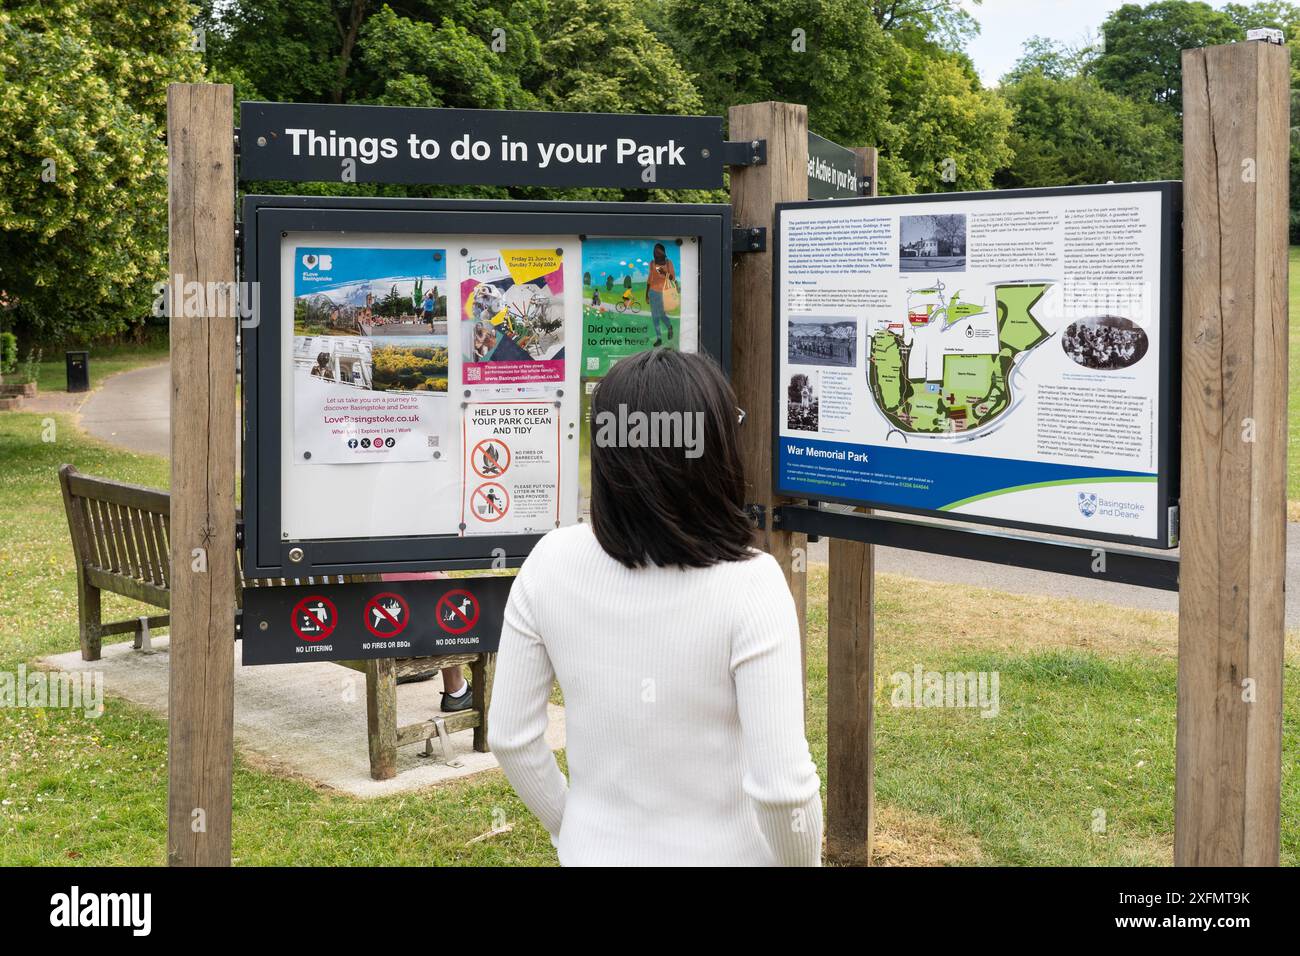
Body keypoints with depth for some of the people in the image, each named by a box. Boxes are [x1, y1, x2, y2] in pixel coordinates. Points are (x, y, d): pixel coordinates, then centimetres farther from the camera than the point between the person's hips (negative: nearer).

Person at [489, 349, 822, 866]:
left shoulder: (551, 564, -13)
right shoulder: (749, 586, -23)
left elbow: (511, 737, -4)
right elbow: (781, 786, -23)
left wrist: (565, 826, 11)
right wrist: (804, 861, -5)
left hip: (596, 852, 3)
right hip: (723, 854, -2)